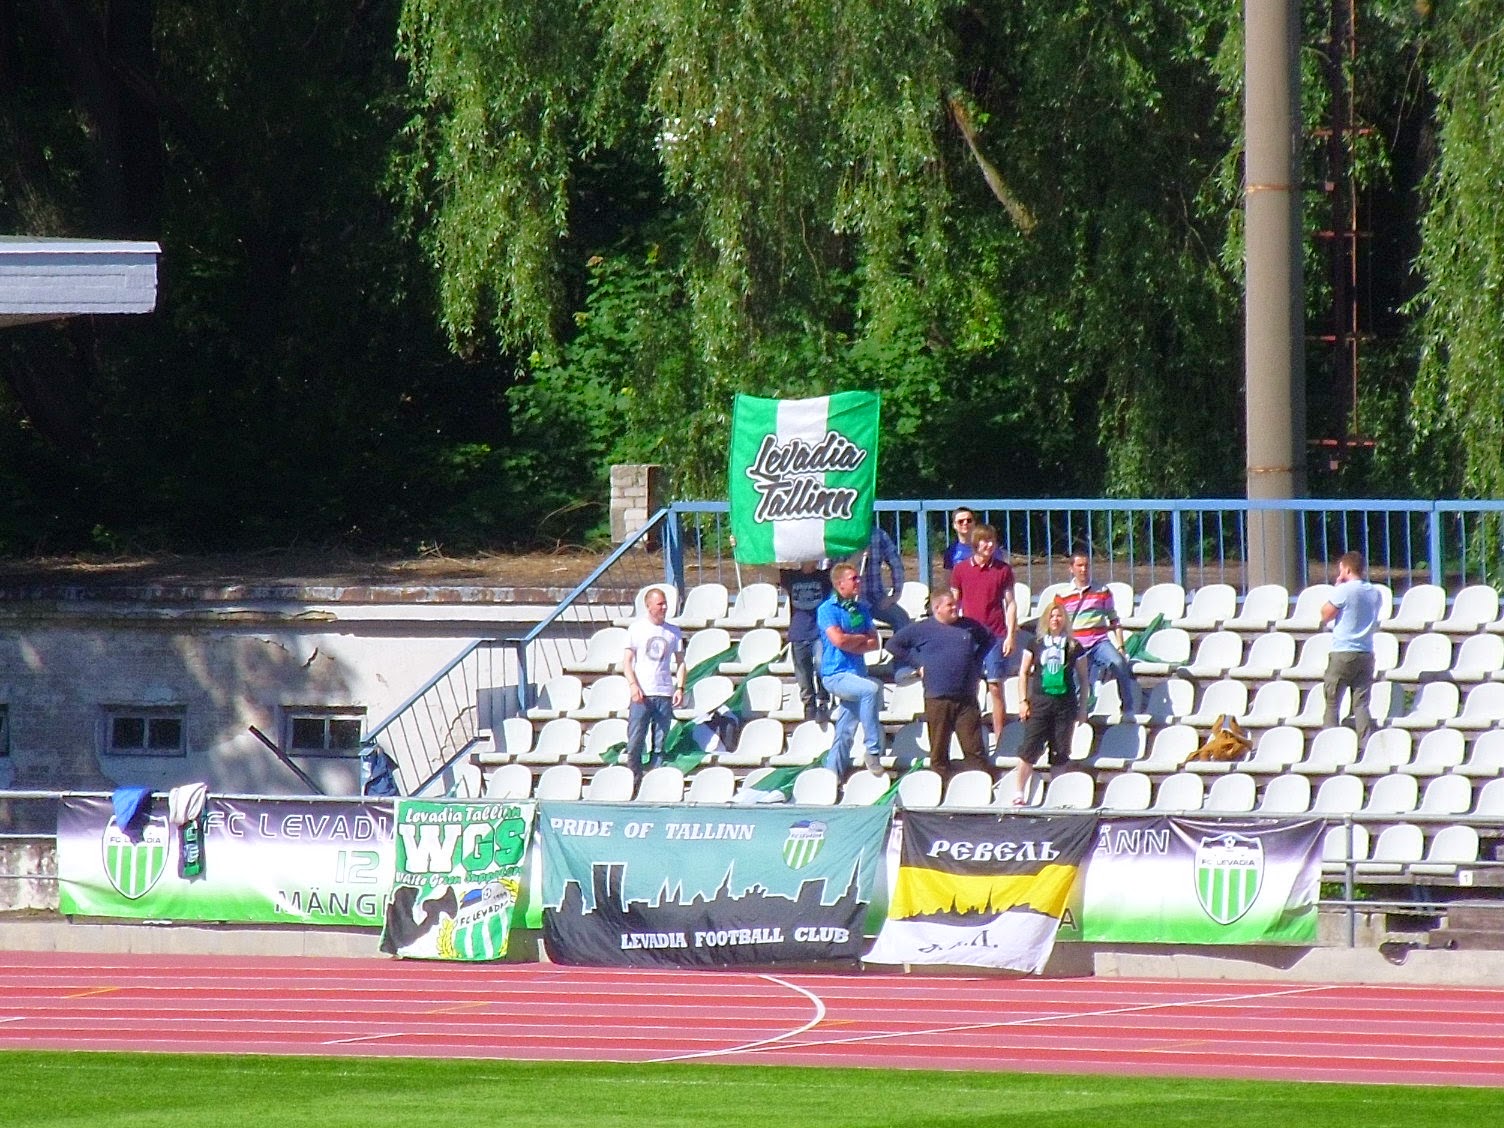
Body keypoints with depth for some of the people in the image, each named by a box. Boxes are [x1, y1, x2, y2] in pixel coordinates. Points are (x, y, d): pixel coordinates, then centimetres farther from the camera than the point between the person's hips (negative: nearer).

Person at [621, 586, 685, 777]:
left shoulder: (673, 632, 11)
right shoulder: (636, 629, 4)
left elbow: (680, 662, 14)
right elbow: (627, 661, 1)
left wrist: (680, 687, 0)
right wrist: (633, 685, -12)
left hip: (665, 694, 2)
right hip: (641, 693, -2)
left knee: (660, 743, 2)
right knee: (635, 740, -6)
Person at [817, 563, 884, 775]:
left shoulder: (862, 609, 13)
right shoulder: (828, 609, -6)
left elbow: (874, 643, 7)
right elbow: (838, 640, -18)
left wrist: (852, 644, -10)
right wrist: (862, 638, -2)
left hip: (857, 673, 7)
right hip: (836, 675, -7)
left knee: (846, 732, 7)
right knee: (871, 689, -31)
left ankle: (833, 771, 17)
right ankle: (873, 749, -26)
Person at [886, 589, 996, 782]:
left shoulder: (969, 627, 10)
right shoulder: (922, 629, 1)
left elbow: (988, 639, 28)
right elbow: (893, 645, 6)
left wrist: (977, 661, 14)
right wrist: (917, 662, 2)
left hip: (967, 699, 2)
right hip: (937, 699, -2)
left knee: (974, 749, -1)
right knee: (939, 751, 3)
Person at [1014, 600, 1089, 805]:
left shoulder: (1074, 647, 6)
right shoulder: (1035, 643, 6)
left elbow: (1082, 678, 11)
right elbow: (1023, 672, 10)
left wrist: (1082, 708, 7)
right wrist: (1023, 701, 2)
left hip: (1065, 703, 1)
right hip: (1039, 701, -1)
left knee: (1060, 752, 2)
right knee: (1029, 748, -8)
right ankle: (1020, 793, -6)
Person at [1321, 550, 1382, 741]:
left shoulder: (1343, 591, -11)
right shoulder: (1374, 593, 7)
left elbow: (1325, 615, -3)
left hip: (1342, 653, -5)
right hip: (1366, 654, 5)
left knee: (1331, 703, 4)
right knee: (1361, 704, 3)